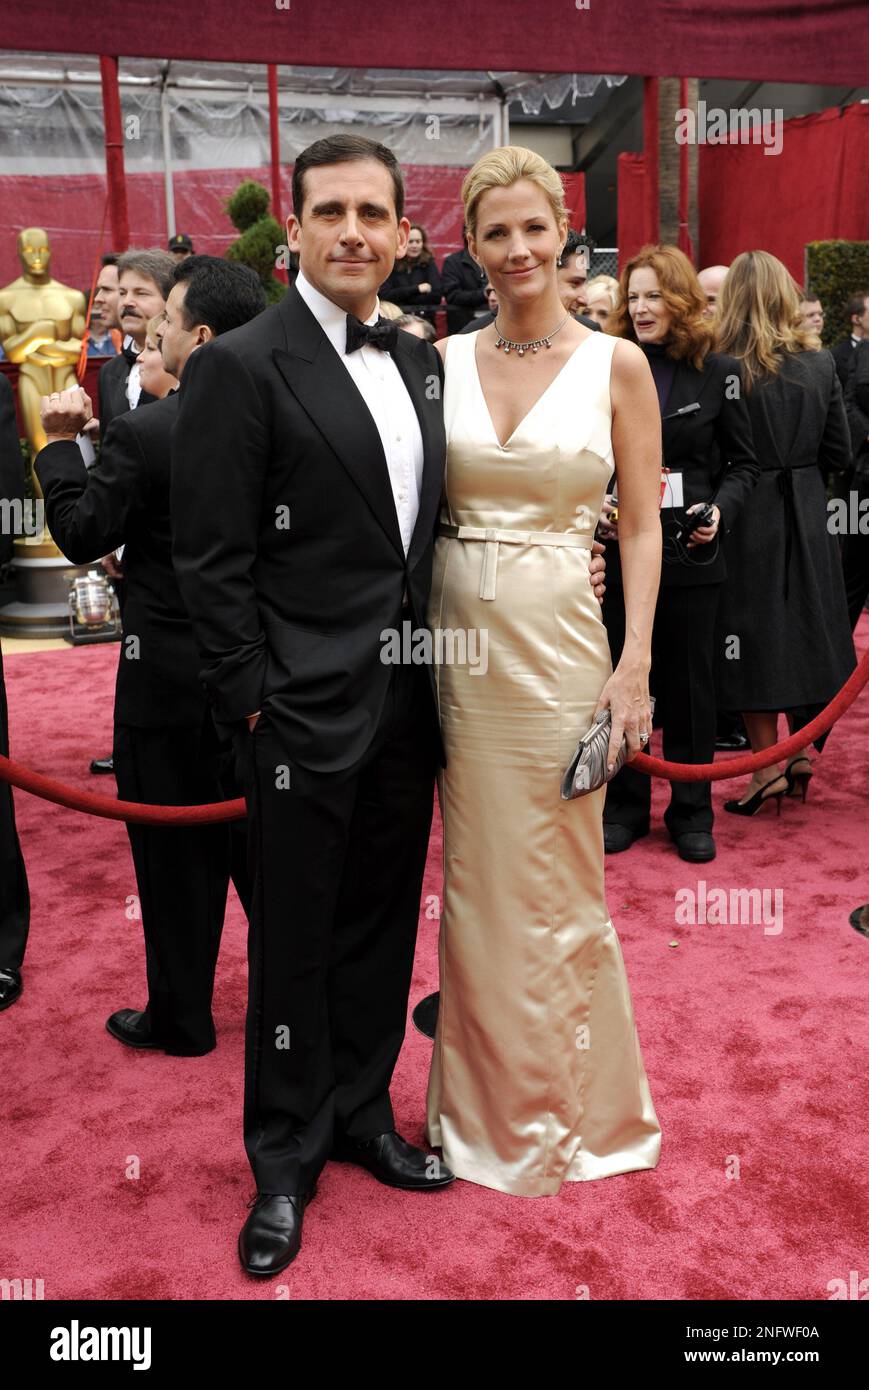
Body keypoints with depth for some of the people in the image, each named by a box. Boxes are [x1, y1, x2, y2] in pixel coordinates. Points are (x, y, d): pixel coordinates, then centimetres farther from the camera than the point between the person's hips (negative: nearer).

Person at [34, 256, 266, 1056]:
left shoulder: (144, 433, -18)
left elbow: (81, 537, -10)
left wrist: (60, 443, 1)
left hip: (170, 675, -5)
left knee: (175, 850, 10)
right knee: (256, 835, 20)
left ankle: (180, 1019, 25)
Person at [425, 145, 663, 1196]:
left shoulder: (616, 364, 0)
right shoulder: (442, 361, 6)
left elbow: (644, 527, 0)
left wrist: (635, 663, -9)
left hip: (558, 638, -2)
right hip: (457, 635, 3)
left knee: (552, 878, 7)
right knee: (477, 874, 11)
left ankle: (566, 1101, 29)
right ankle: (492, 1098, 32)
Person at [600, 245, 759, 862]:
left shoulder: (718, 372, 2)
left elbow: (743, 464, 5)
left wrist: (721, 510, -14)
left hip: (691, 554, -1)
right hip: (621, 550, 1)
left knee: (690, 683, 7)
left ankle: (691, 812, 21)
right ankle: (626, 805, 23)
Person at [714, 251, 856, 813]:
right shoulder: (821, 363, -1)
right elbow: (840, 451, 4)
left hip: (748, 517, -4)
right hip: (807, 516, 4)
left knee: (753, 634, 4)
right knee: (804, 630, 15)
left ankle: (767, 766, 9)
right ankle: (801, 751, 22)